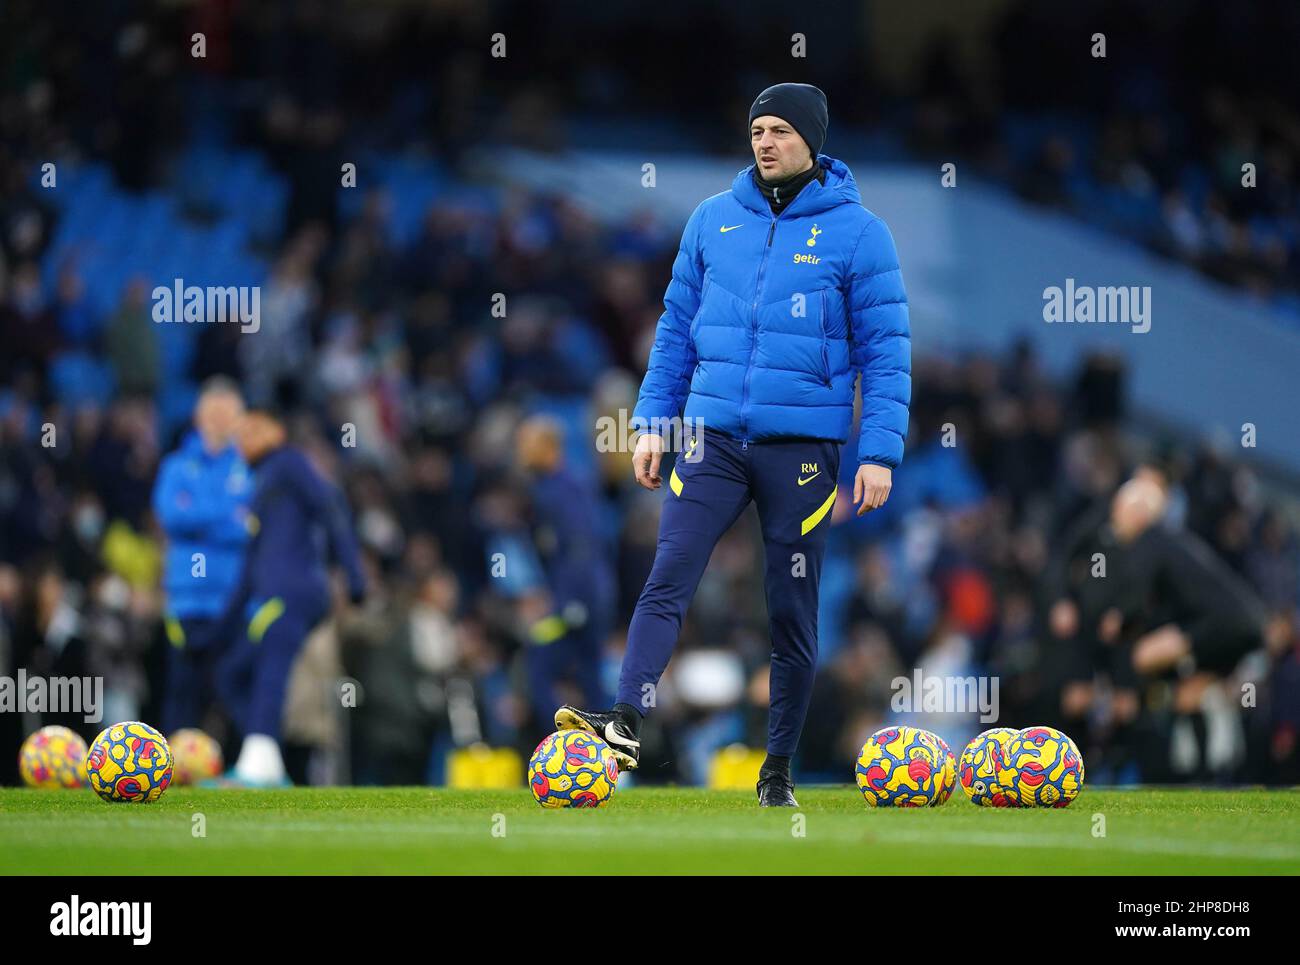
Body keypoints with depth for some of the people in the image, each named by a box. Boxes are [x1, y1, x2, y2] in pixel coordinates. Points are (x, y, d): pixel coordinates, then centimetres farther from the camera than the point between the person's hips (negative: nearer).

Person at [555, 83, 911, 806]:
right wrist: (652, 421, 8)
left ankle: (779, 769, 13)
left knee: (793, 612, 4)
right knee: (668, 582, -15)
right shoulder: (715, 220, 9)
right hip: (713, 437, 2)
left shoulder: (857, 232, -1)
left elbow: (885, 349, -2)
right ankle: (627, 724, -27)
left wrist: (880, 452, -9)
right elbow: (678, 329, 15)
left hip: (803, 446, -2)